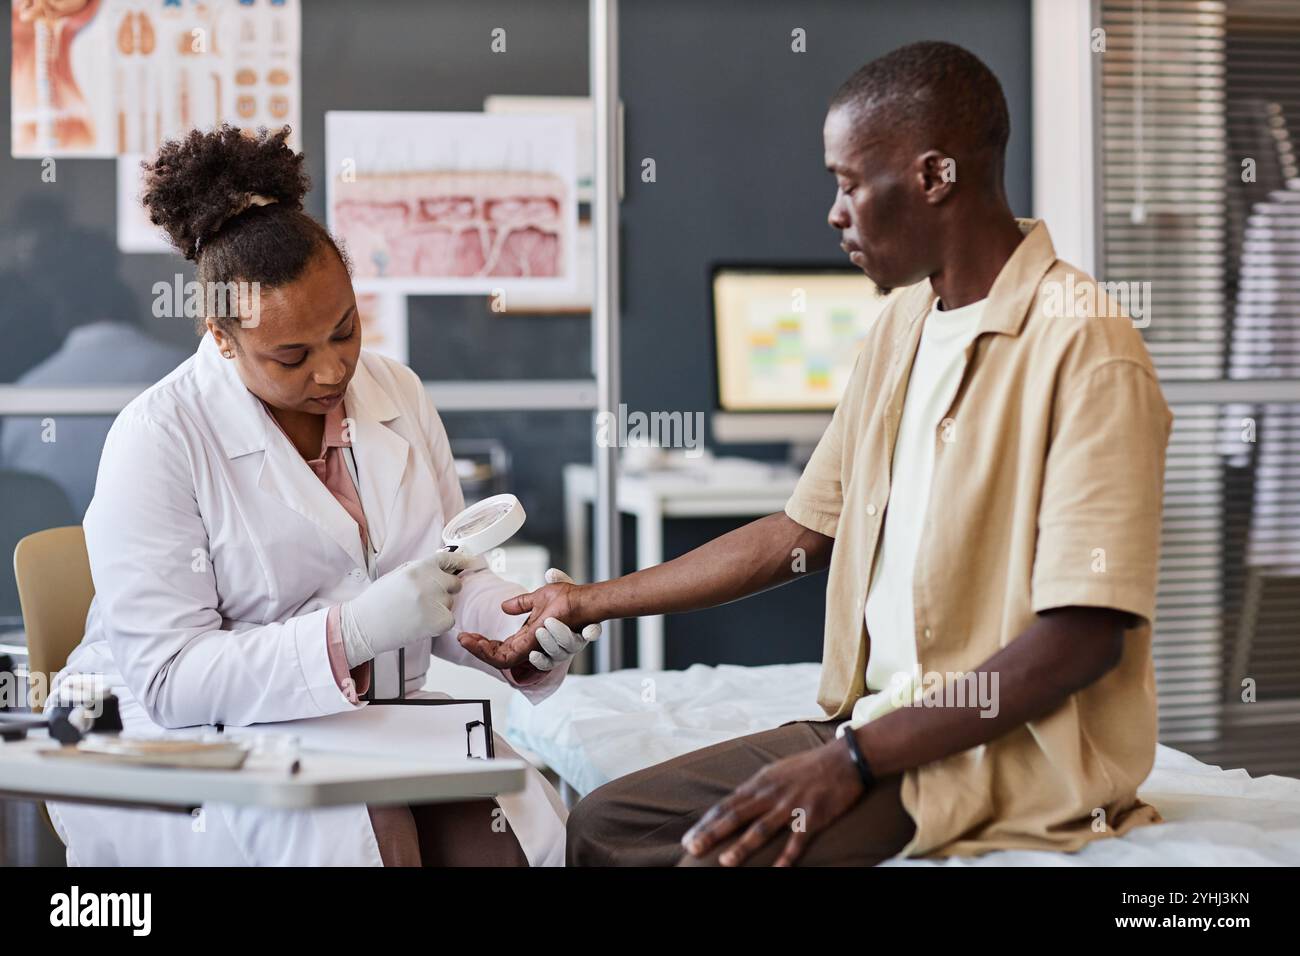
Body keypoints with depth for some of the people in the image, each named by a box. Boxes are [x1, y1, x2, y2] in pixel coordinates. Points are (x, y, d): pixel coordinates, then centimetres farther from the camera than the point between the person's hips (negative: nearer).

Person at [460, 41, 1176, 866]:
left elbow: (1086, 635, -21)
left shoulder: (1084, 347, -16)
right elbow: (801, 533, 16)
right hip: (881, 719, 8)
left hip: (1009, 758, -8)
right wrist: (587, 603, 15)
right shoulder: (904, 326, 11)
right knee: (606, 827, 0)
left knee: (723, 852, -24)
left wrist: (854, 761, -22)